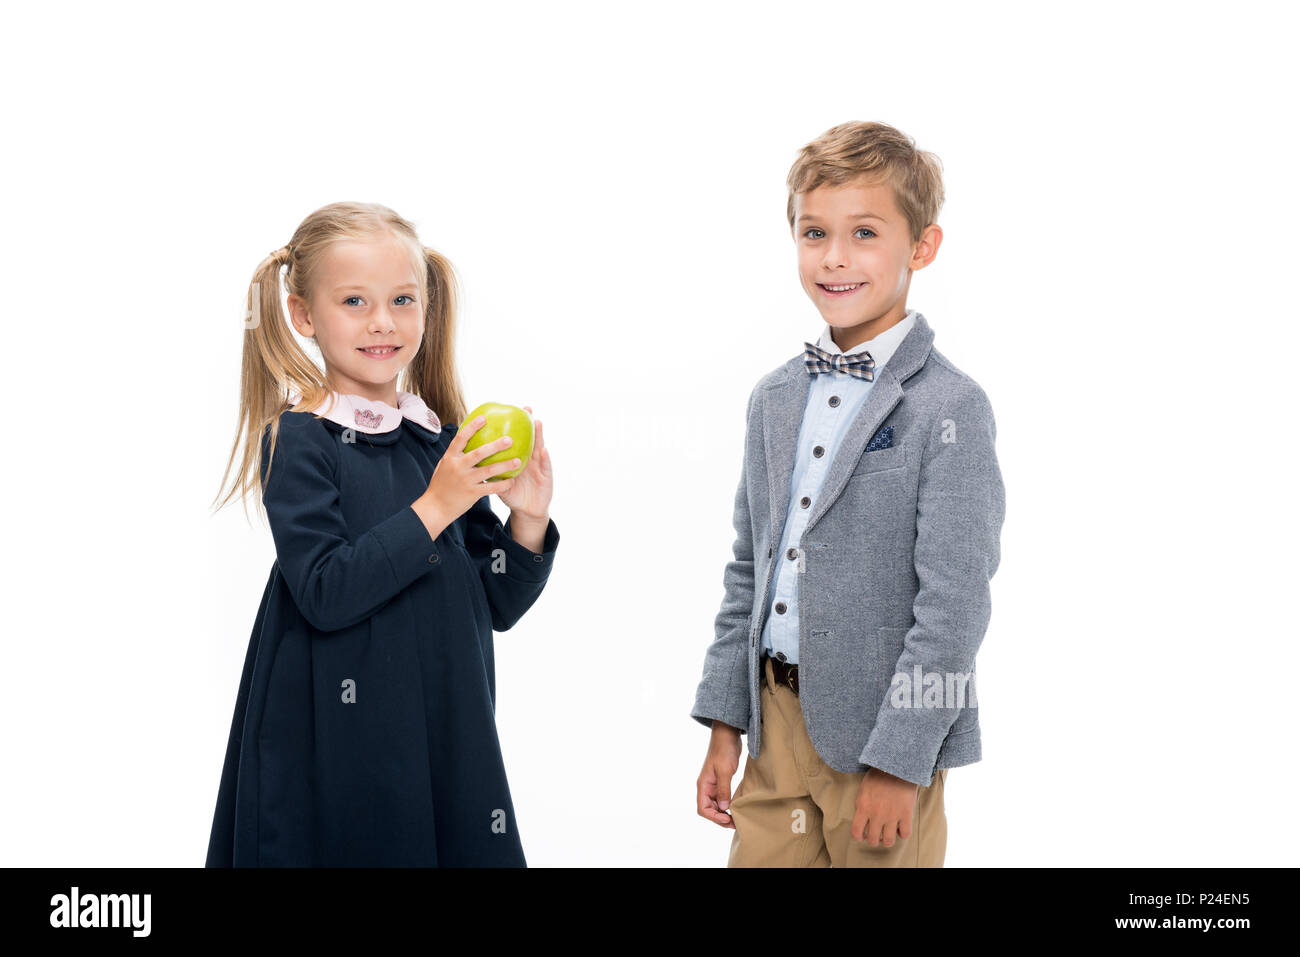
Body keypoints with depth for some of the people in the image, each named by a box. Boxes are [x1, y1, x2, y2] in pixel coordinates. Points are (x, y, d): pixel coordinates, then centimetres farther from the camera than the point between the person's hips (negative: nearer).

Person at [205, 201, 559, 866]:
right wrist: (435, 508, -19)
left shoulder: (446, 443, 7)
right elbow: (325, 594, -19)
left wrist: (528, 519, -7)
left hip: (449, 738, 5)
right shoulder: (297, 441, -7)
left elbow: (497, 604, 9)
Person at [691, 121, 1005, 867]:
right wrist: (725, 723, 8)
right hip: (775, 723, 6)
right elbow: (748, 572, 12)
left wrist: (898, 763, -16)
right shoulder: (775, 397, 8)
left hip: (885, 730, -5)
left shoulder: (950, 408, -12)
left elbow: (955, 604, -15)